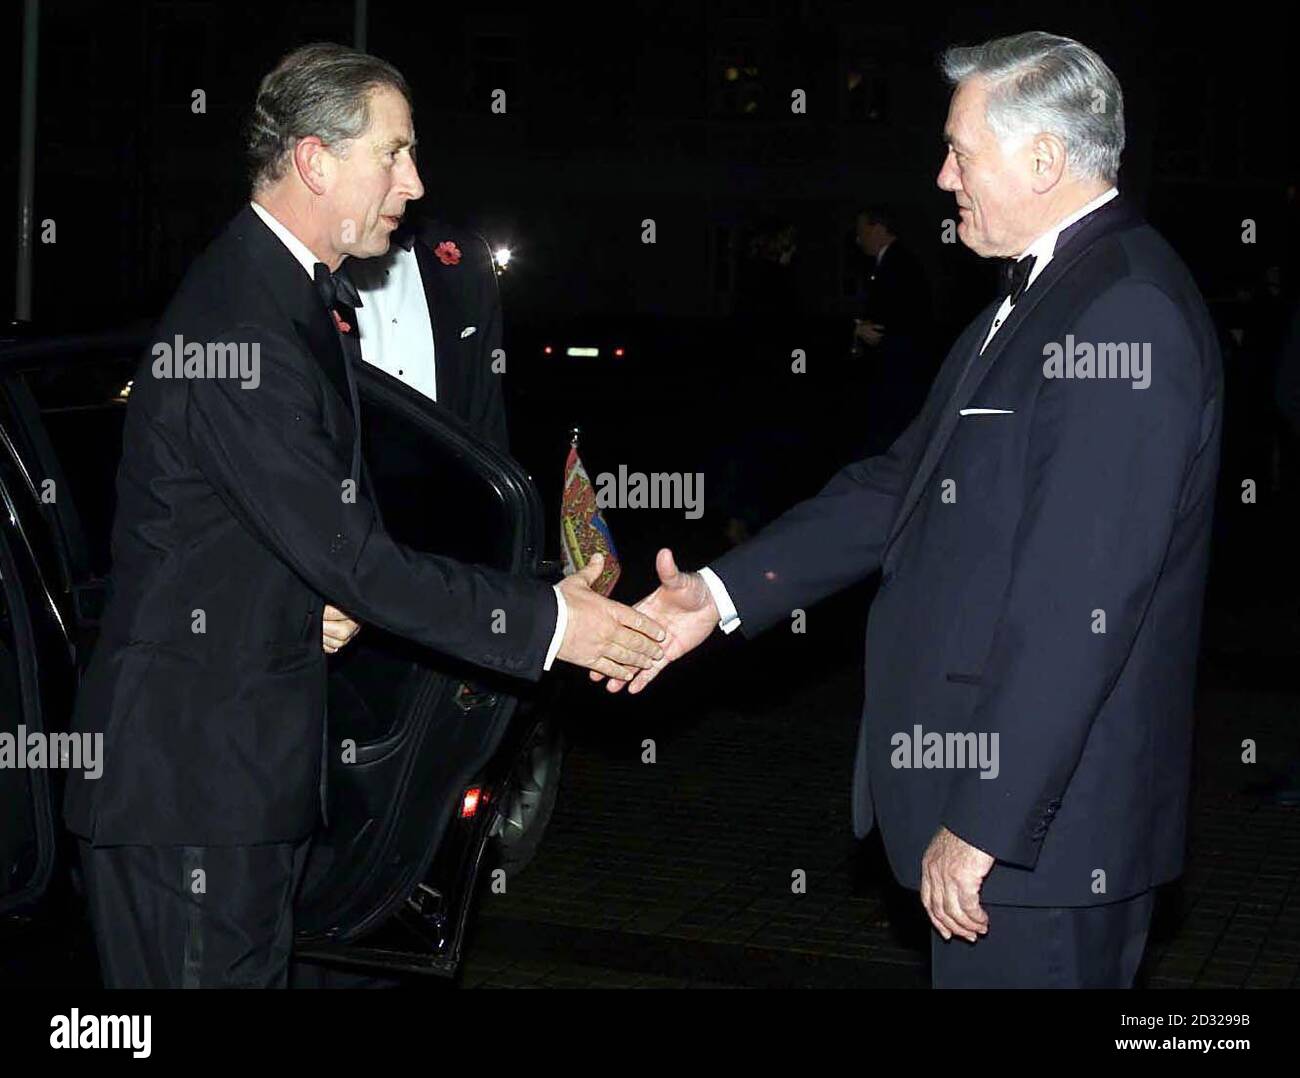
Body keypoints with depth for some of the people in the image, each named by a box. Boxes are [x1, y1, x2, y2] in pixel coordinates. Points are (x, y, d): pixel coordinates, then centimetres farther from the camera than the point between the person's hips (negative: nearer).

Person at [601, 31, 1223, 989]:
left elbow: (1078, 602, -25)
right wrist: (722, 594, 7)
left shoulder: (1125, 313, -20)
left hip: (1041, 816, -10)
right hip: (989, 768, 10)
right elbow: (905, 481, 14)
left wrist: (984, 822, -22)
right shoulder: (1036, 295, 13)